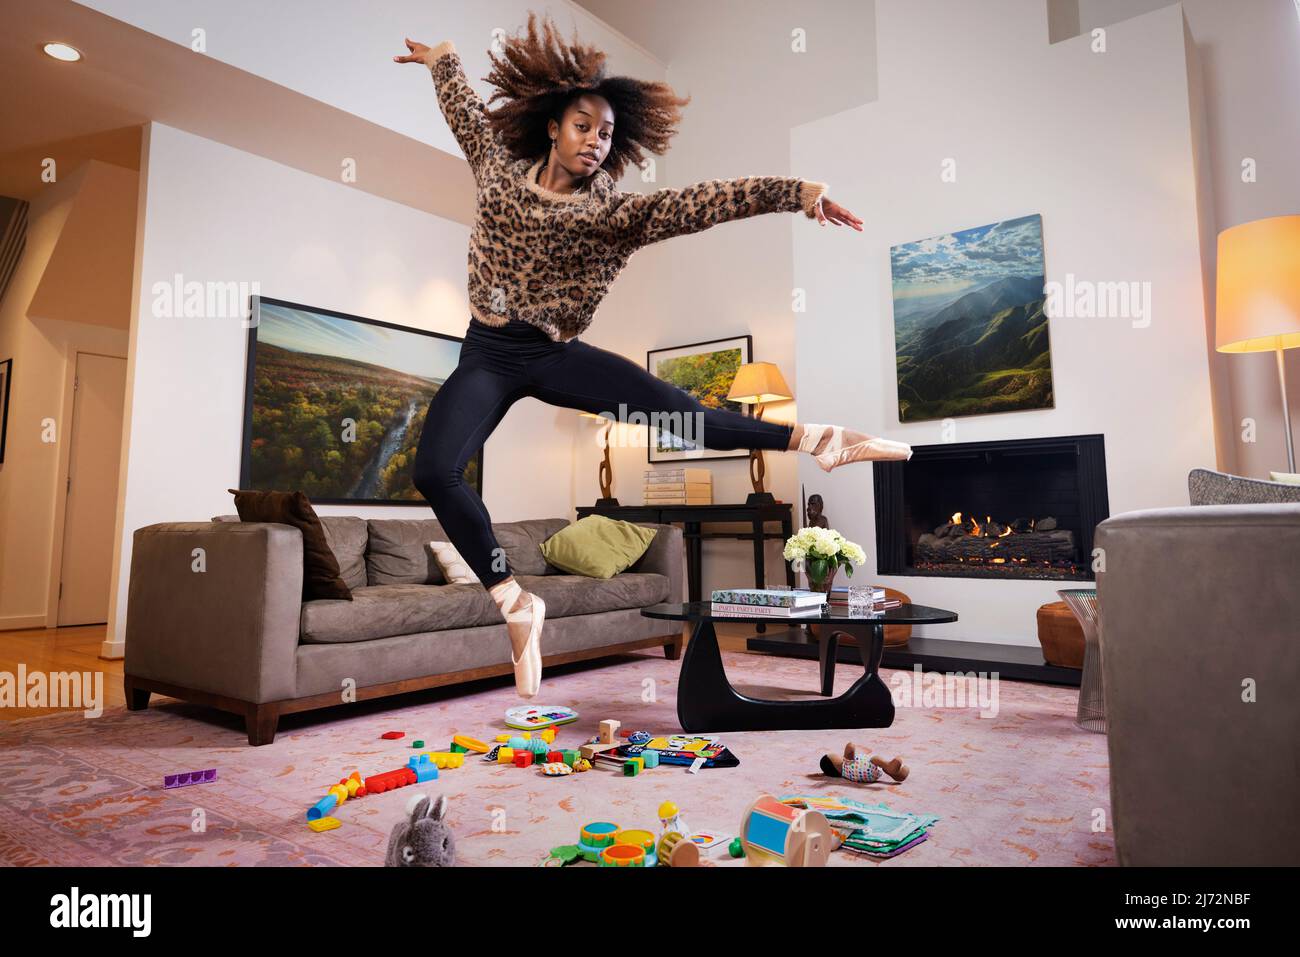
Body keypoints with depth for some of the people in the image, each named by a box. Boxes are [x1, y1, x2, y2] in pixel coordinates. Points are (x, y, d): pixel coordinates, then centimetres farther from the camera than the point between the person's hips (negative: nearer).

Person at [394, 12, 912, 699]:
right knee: (435, 471, -23)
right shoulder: (500, 167, 7)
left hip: (556, 356, -1)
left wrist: (793, 191, -27)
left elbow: (699, 203, -16)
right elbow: (465, 108, 27)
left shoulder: (613, 211, -1)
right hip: (486, 356, 2)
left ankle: (810, 439, -5)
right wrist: (442, 60, 48)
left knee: (675, 410, -22)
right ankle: (515, 603, -10)